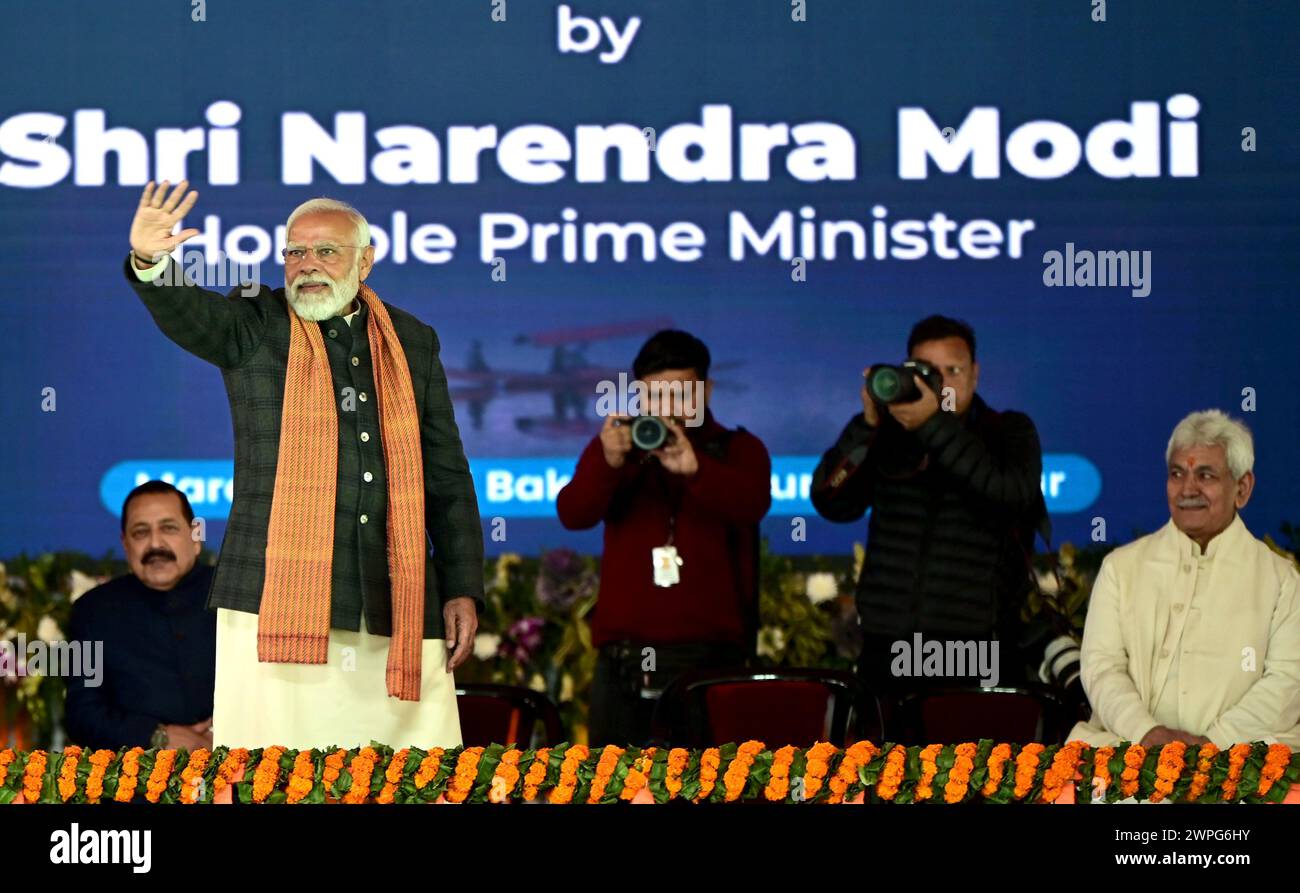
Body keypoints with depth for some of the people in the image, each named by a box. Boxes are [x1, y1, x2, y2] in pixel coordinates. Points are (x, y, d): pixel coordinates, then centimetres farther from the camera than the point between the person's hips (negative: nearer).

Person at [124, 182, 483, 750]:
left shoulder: (412, 343, 15)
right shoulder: (255, 327, 6)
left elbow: (446, 475, 17)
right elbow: (185, 312, -16)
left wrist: (463, 589, 10)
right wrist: (149, 262, -38)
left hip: (397, 607, 3)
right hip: (278, 600, -3)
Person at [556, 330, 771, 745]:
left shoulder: (738, 450, 8)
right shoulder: (617, 444, 13)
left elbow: (752, 504, -14)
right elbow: (572, 514, -4)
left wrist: (694, 468, -34)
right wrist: (608, 462, -25)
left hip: (707, 654, -2)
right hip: (623, 656, 2)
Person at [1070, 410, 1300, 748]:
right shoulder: (1121, 566, 17)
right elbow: (1101, 665, 8)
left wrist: (1214, 741, -14)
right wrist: (1148, 732, -12)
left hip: (1238, 751, -1)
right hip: (1131, 743, 1)